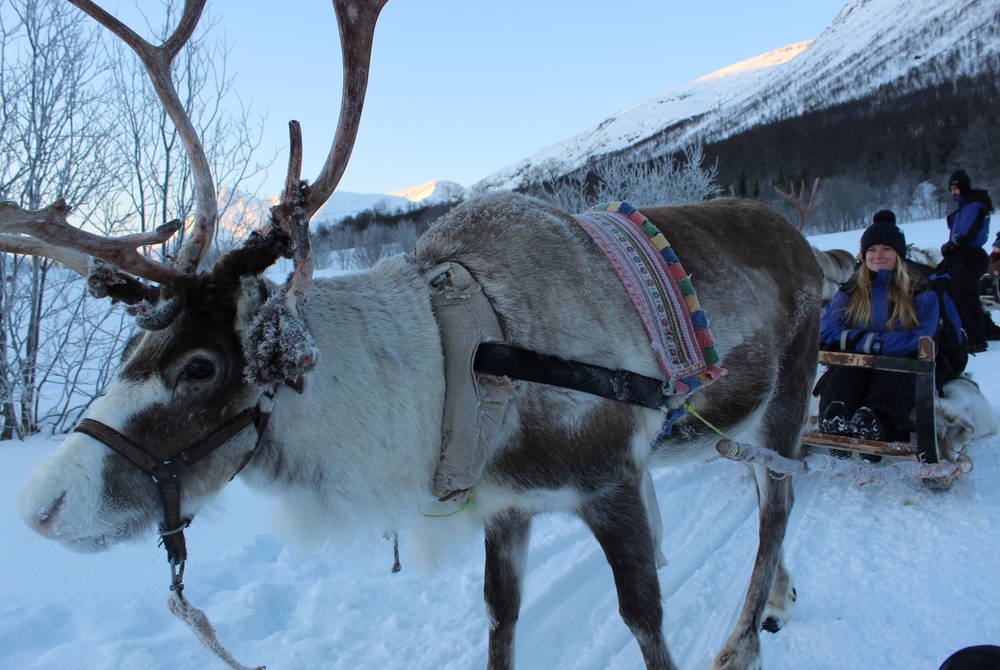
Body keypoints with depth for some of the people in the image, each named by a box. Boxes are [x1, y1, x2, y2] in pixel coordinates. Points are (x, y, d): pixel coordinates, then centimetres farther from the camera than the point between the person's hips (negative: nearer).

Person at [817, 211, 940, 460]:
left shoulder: (920, 290, 10)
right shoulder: (851, 289, 17)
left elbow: (922, 338, -6)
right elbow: (826, 330, 2)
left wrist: (871, 342, -15)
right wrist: (868, 341, -13)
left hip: (901, 367, -1)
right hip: (855, 369, 2)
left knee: (891, 374, -37)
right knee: (845, 369, -33)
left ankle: (876, 424, -65)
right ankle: (836, 418, -62)